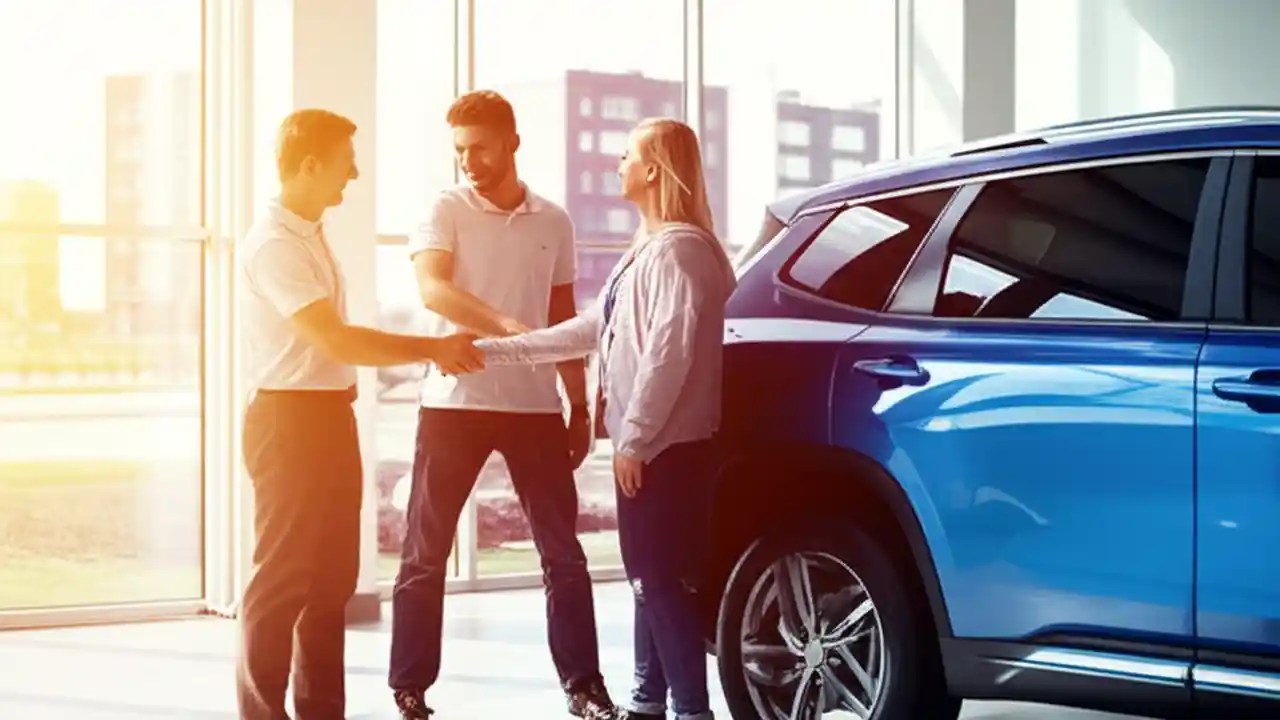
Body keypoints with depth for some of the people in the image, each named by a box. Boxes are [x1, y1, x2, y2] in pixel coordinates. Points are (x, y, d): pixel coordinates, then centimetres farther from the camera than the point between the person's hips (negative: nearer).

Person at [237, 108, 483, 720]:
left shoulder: (312, 235, 13)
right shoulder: (274, 244, -17)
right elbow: (335, 341, -21)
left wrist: (432, 352, 9)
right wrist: (433, 349, -16)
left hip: (329, 415, 10)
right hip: (290, 419, -9)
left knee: (332, 575, 13)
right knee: (283, 577, -4)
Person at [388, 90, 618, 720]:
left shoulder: (553, 223, 9)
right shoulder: (445, 212, -3)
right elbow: (433, 290, -20)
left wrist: (579, 406, 12)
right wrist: (504, 324, -36)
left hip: (534, 404, 3)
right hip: (454, 403, -3)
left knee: (563, 550, 4)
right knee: (425, 552, 1)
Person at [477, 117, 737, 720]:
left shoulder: (679, 248, -14)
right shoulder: (650, 248, 19)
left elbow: (669, 352, -21)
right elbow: (592, 329, 22)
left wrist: (633, 439, -19)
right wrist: (491, 352, 22)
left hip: (666, 445, -10)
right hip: (648, 444, 10)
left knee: (662, 580, -9)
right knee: (650, 577, 14)